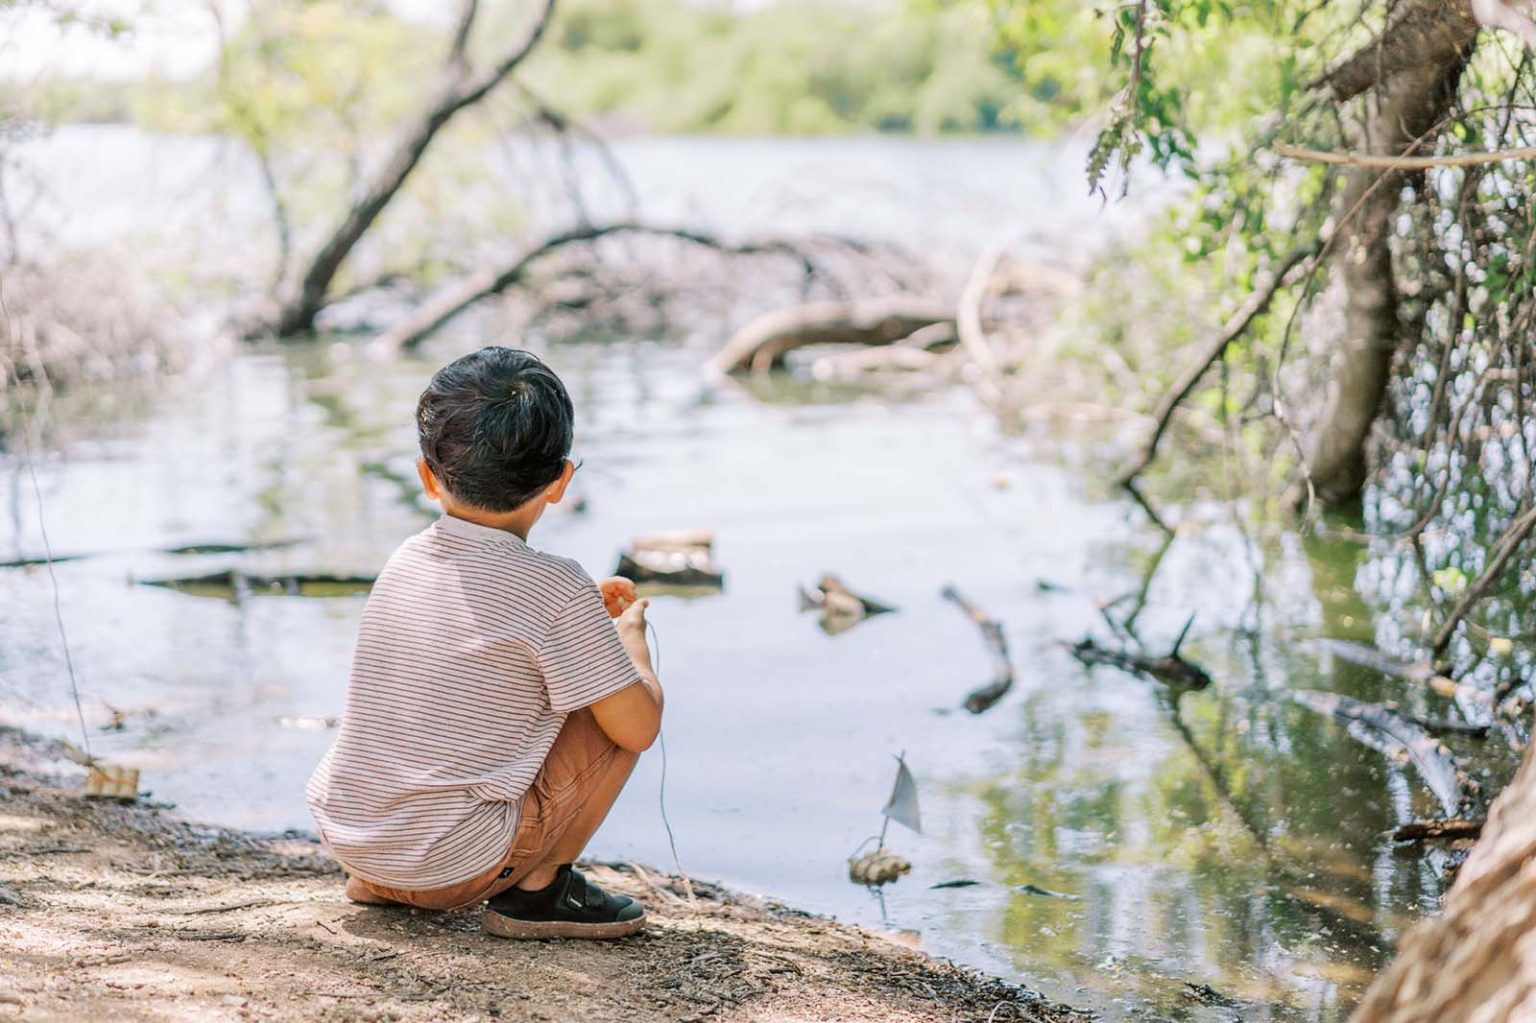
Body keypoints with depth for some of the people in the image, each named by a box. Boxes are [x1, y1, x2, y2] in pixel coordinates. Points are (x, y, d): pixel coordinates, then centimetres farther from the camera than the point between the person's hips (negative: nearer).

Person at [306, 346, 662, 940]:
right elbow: (640, 728, -10)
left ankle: (377, 883, 24)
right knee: (618, 710, 1)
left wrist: (585, 612, 26)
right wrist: (631, 631, 8)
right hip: (449, 868, -7)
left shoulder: (406, 561, 5)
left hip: (341, 834, 7)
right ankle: (538, 888, 4)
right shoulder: (554, 588, -15)